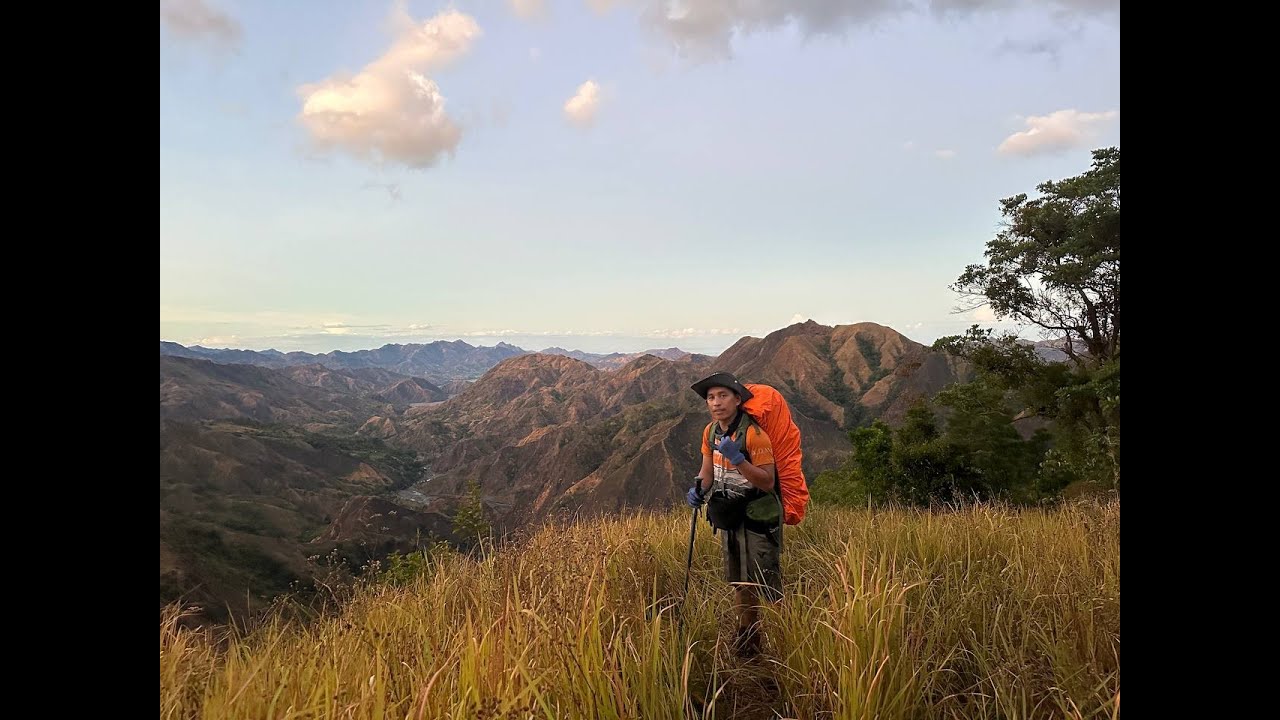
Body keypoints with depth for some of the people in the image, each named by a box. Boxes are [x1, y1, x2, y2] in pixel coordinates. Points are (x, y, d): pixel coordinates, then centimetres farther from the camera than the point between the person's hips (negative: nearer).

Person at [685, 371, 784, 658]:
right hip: (730, 518, 8)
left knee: (767, 585, -5)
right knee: (740, 583, 20)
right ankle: (748, 642, 36)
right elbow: (707, 469, 13)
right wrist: (699, 489, -7)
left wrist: (738, 458, -35)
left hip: (758, 517, -7)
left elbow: (768, 483, -24)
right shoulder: (711, 432, 1)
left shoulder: (753, 433, -22)